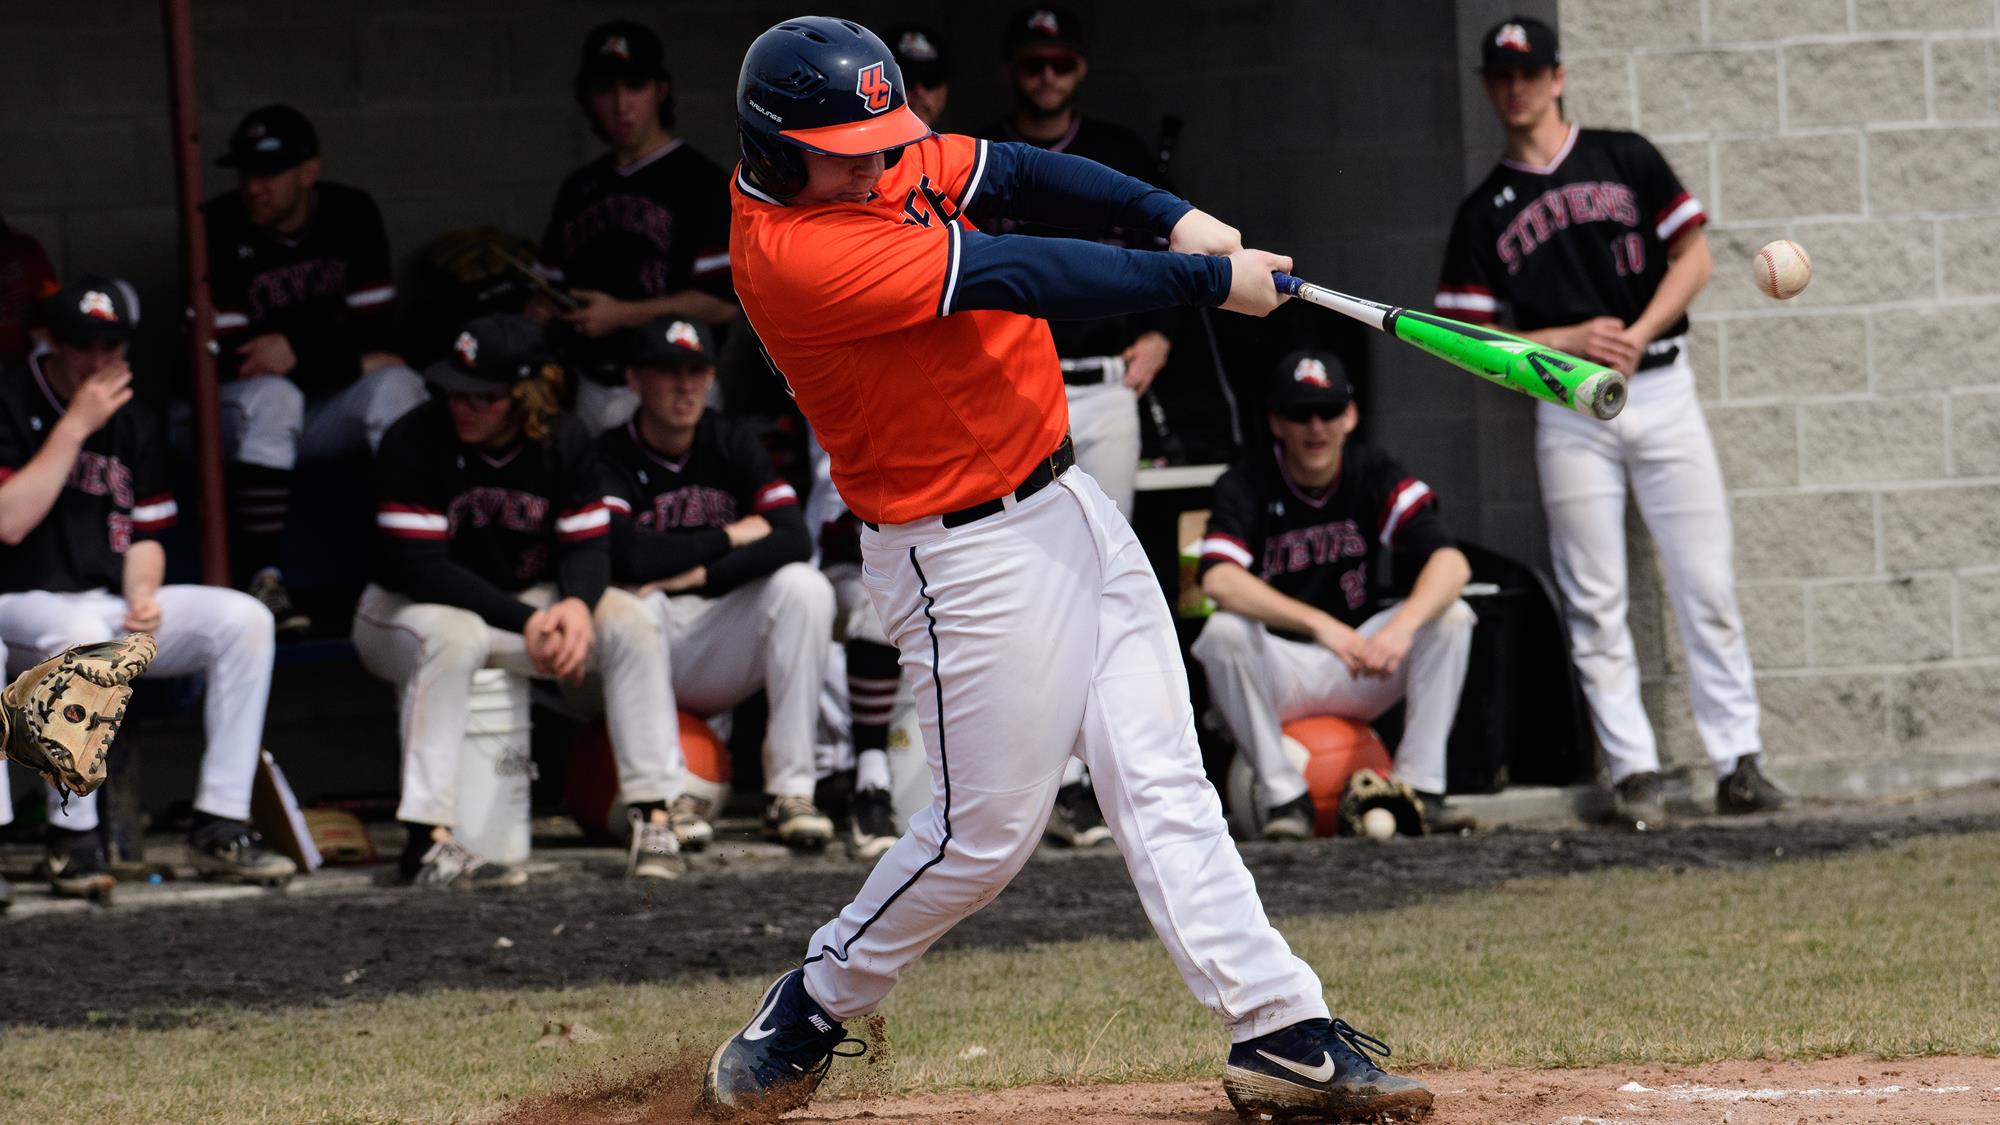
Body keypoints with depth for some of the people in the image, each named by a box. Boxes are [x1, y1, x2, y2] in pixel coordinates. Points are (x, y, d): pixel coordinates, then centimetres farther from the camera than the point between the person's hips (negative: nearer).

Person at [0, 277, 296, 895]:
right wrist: (76, 426, -20)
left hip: (112, 607, 6)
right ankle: (72, 839, -28)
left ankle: (219, 828, -15)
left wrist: (142, 597, -6)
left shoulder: (133, 426, 12)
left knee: (244, 618, -13)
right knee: (80, 632, -40)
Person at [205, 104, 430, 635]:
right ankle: (261, 578, -38)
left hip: (333, 412, 3)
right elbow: (224, 357, -17)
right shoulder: (220, 229, -13)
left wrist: (298, 349, -24)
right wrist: (350, 361, -17)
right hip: (237, 409, -3)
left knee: (398, 385, -26)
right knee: (270, 394, -36)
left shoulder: (351, 214, -2)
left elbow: (375, 330, -6)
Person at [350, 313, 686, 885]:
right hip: (407, 610, -5)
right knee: (452, 635, -39)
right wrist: (526, 622, -31)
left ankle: (653, 817, -17)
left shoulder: (563, 441, -7)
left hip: (523, 602, 5)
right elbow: (417, 568, -26)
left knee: (629, 620, -18)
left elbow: (589, 544, -5)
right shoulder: (414, 441, -22)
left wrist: (577, 604, -30)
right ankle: (429, 842, -40)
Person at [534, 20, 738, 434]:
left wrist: (621, 315, -16)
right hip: (595, 394, 6)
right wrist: (543, 310, 0)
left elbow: (724, 301, -12)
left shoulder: (699, 181, -4)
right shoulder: (580, 189, 16)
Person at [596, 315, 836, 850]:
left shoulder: (732, 445, 3)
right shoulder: (610, 457, -11)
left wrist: (698, 576, -23)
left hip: (724, 655, 3)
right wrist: (729, 537, -15)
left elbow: (794, 539, -12)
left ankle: (790, 791, -21)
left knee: (804, 587, -20)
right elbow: (626, 557, -29)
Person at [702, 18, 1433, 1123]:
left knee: (1161, 781, 5)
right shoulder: (793, 252, -26)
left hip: (1061, 497, 9)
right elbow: (1015, 279, -26)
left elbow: (1010, 172, 6)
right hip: (970, 558, -9)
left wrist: (1173, 216, -10)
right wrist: (1209, 282, -22)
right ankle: (810, 1010, 22)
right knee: (988, 825, 1)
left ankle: (1279, 1031, 4)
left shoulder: (865, 158, 0)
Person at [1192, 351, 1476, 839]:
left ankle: (1421, 787, -16)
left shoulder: (1374, 475, -4)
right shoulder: (1246, 485, -12)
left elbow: (1451, 561, -19)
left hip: (1358, 676, 2)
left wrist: (1403, 625, -40)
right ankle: (1284, 796, -22)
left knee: (1451, 616, -18)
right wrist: (1320, 624, -44)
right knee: (1223, 631, -33)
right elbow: (1219, 579, -32)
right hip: (1276, 678, -2)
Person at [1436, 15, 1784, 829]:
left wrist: (1637, 336, -10)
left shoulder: (1625, 159, 7)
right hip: (1570, 415, 1)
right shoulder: (1485, 213, 8)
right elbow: (1472, 338, 4)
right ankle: (1633, 771, -1)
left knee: (1705, 585, -3)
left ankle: (1738, 761, 0)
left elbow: (1693, 257, 3)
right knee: (1595, 603, -3)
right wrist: (1572, 341, -10)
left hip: (1661, 390, -1)